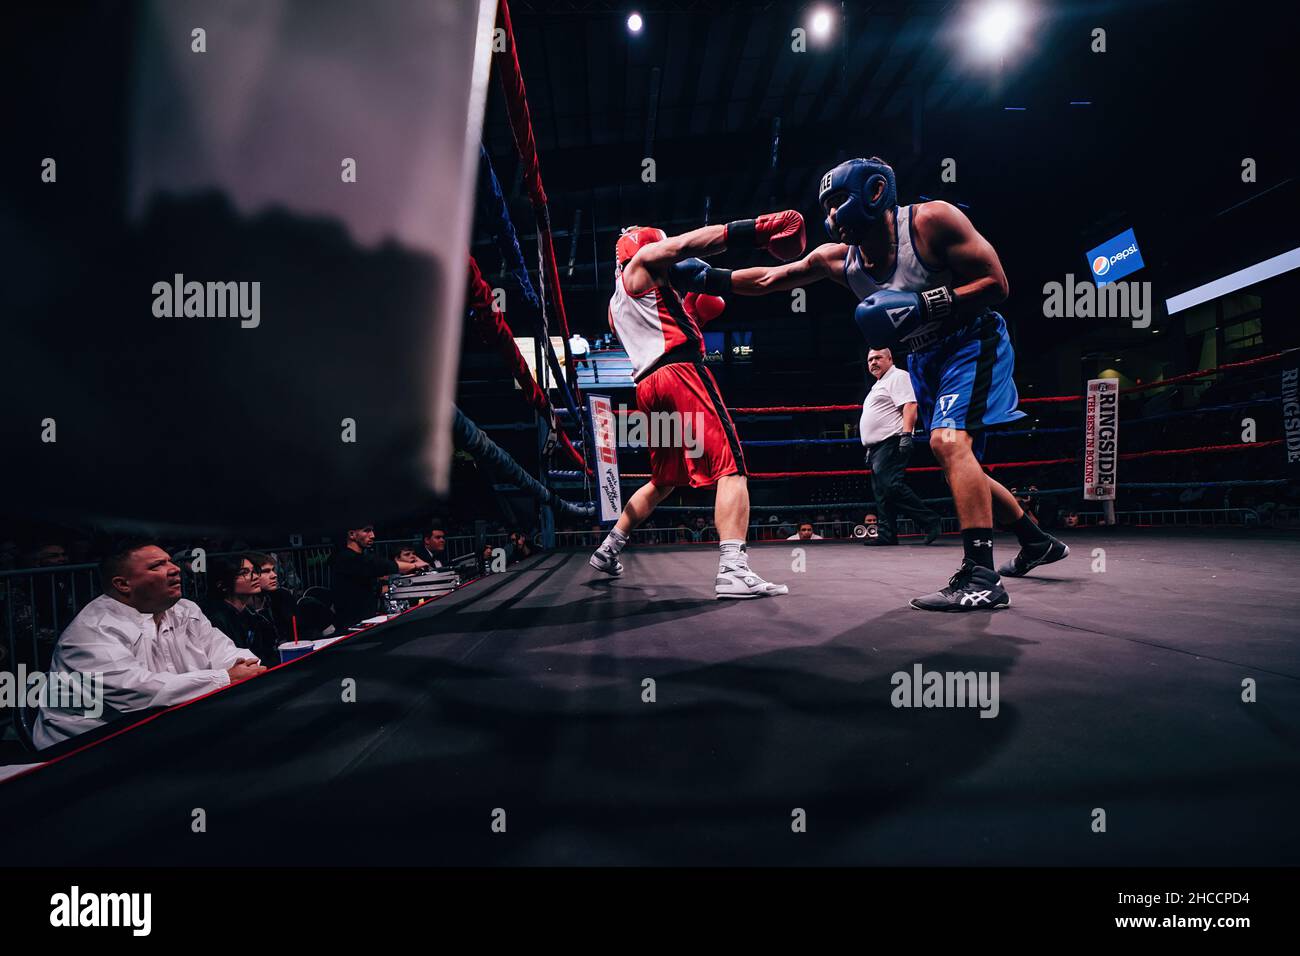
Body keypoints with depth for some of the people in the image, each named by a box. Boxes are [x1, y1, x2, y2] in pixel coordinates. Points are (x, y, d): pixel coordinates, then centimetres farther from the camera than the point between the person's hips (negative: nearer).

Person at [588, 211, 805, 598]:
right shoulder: (642, 261, 9)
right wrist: (759, 228, -15)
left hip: (647, 385, 9)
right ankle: (733, 570, -28)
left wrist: (688, 310, 31)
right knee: (731, 468, -15)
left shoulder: (616, 304, 32)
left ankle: (608, 548, 27)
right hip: (678, 370, -9)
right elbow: (689, 242, -7)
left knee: (664, 481, 22)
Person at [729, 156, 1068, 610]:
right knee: (959, 465, 12)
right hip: (926, 361, 8)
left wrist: (921, 305, -30)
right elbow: (770, 278, 2)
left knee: (949, 441, -27)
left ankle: (981, 577, -27)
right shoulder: (838, 258, -2)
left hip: (973, 344, -7)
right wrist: (712, 279, -8)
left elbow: (995, 283, -20)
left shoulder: (931, 220, -19)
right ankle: (1037, 543, 32)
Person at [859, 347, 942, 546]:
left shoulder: (898, 376, -1)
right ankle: (886, 534, 6)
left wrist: (906, 434, -26)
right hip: (877, 447, 10)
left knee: (892, 486, -21)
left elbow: (910, 406, -14)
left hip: (891, 443, -10)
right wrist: (870, 449, 25)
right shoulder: (878, 386, 29)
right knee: (881, 492, 5)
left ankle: (931, 521, -16)